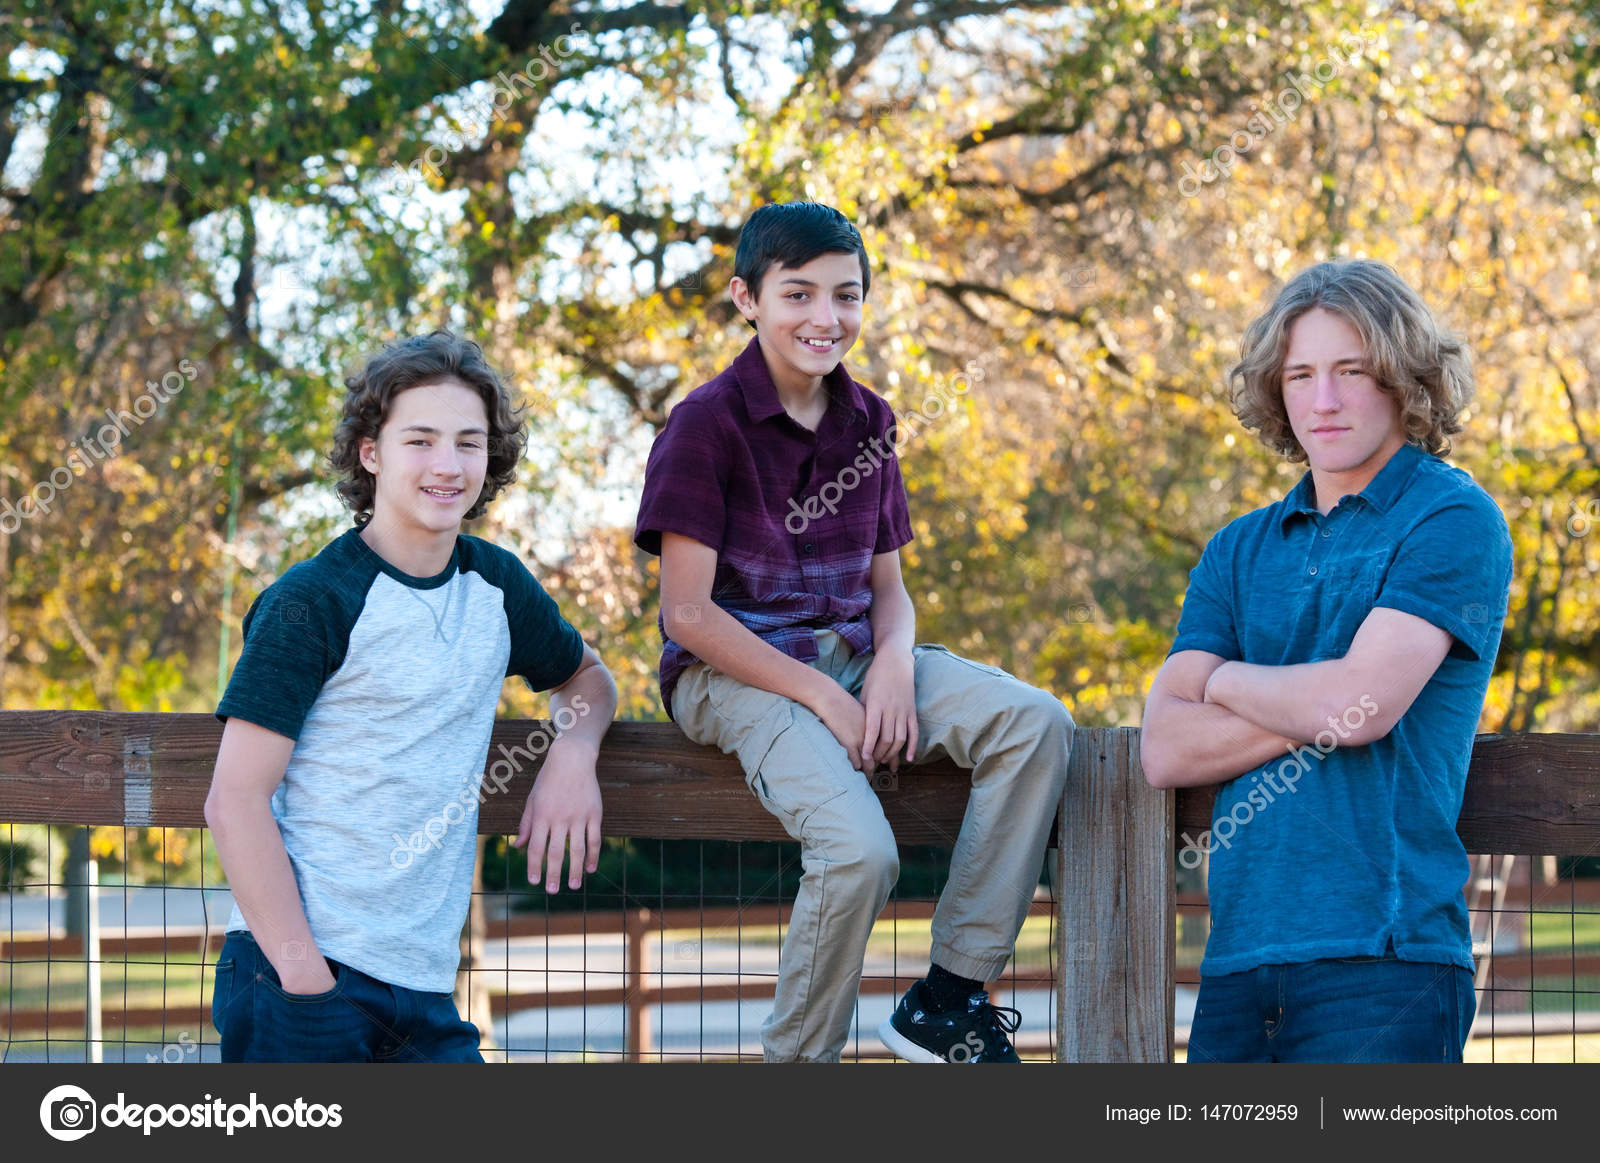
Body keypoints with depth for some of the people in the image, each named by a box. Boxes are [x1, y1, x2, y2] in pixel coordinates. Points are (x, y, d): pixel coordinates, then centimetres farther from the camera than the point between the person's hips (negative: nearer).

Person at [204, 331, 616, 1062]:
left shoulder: (496, 585, 10)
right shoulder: (311, 603, -8)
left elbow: (586, 677, 28)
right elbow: (235, 803, -11)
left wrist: (574, 753, 5)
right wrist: (303, 973, -17)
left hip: (424, 986, 6)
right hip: (297, 972, -5)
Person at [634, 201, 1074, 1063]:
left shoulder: (867, 422, 12)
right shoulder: (706, 423, -8)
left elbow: (887, 586, 15)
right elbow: (688, 612, -12)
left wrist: (893, 667, -9)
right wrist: (822, 696, -16)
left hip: (851, 656, 7)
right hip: (738, 671, -6)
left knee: (1036, 723, -18)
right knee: (860, 850, -31)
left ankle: (950, 996, -13)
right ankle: (794, 1056, -7)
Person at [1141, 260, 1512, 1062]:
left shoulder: (1453, 521, -1)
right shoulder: (1240, 550, 17)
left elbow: (1359, 704, -14)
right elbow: (1165, 750, 7)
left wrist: (1229, 682, 4)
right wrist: (1307, 711, -7)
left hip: (1379, 959, -6)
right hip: (1239, 957, 6)